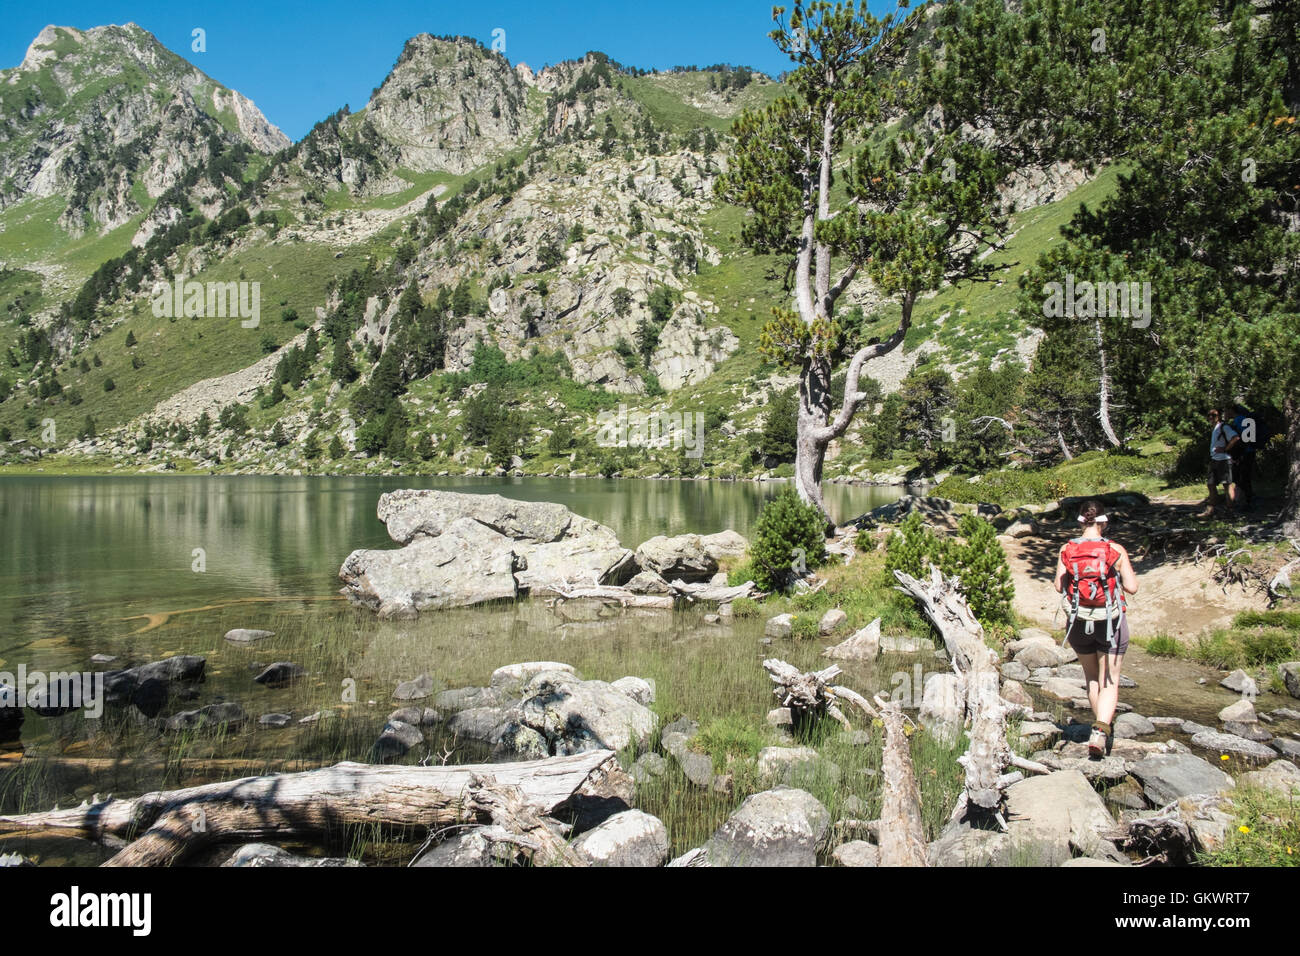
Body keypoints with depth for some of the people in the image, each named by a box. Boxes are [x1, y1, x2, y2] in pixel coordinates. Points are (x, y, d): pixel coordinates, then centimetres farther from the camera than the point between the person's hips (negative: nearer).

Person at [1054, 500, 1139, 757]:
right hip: (1110, 622, -2)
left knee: (1091, 678, 22)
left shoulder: (1067, 550, -6)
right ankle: (1101, 730, -15)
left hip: (1078, 623, 2)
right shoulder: (1116, 550, -10)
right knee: (1110, 682, 5)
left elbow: (1059, 586, -4)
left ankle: (1102, 729, 32)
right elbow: (1132, 587, -9)